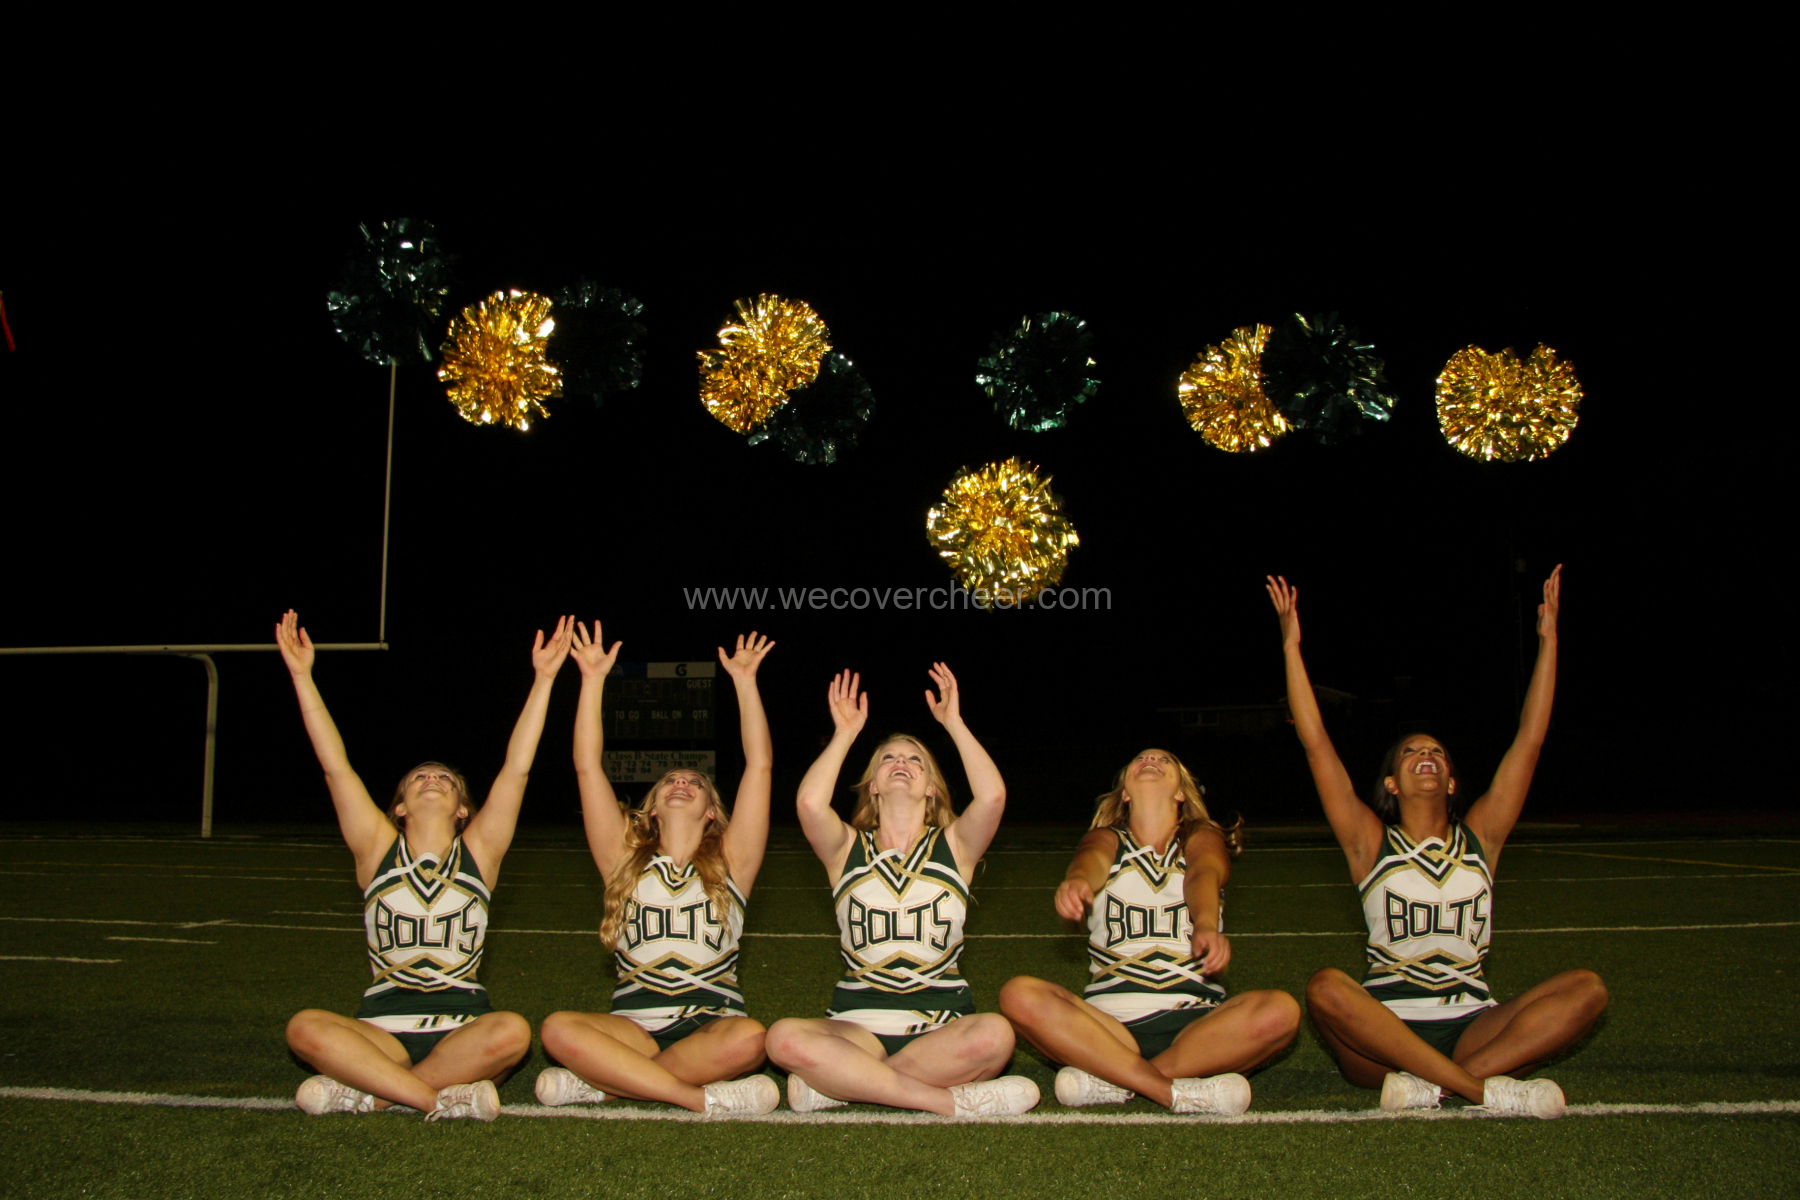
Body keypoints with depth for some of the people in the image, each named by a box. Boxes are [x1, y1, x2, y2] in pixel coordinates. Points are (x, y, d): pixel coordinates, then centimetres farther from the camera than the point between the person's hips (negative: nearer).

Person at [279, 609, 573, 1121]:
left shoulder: (478, 851, 8)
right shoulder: (378, 848, 9)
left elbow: (516, 769, 0)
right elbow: (335, 767, 1)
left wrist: (543, 679, -5)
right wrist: (302, 677, -4)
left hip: (462, 1027, 0)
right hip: (383, 1028, 0)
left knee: (512, 1031, -32)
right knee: (306, 1029, -29)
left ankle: (367, 1091, -21)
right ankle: (444, 1098, -28)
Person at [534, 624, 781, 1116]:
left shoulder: (729, 863, 11)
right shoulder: (627, 860, 13)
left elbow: (760, 765, 3)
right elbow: (587, 768, 7)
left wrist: (744, 680, 2)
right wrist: (592, 680, 4)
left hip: (712, 1024, 0)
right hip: (634, 1028, 1)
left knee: (748, 1040, -35)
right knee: (558, 1030, -30)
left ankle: (602, 1082, -20)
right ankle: (705, 1098, -28)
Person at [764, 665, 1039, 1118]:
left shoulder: (953, 847, 11)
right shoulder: (849, 850, 11)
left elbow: (992, 795, -11)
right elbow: (810, 802, -11)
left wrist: (953, 723, -3)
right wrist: (845, 734, 1)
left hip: (942, 1026, 0)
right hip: (860, 1024, 0)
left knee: (995, 1034, -34)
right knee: (785, 1038, -31)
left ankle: (839, 1082, -19)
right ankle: (950, 1101, -27)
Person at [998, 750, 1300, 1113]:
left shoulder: (1203, 838, 12)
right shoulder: (1106, 840, 13)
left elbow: (1204, 876, -12)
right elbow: (1091, 862, -12)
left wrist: (1206, 926, -36)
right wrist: (1075, 882, -38)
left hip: (1195, 1021, 0)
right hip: (1110, 1021, 0)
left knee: (1280, 1011, -28)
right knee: (1019, 995, -26)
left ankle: (1113, 1079, -22)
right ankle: (1181, 1093, -28)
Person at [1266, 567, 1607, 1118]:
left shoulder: (1480, 837, 13)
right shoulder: (1370, 843, 7)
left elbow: (1529, 741, 11)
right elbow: (1316, 745, 0)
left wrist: (1548, 640, 9)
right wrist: (1291, 646, -2)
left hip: (1472, 1028, 3)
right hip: (1383, 1034, -2)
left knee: (1586, 990, -21)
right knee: (1326, 988, -33)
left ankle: (1431, 1084, -32)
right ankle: (1485, 1088, -36)